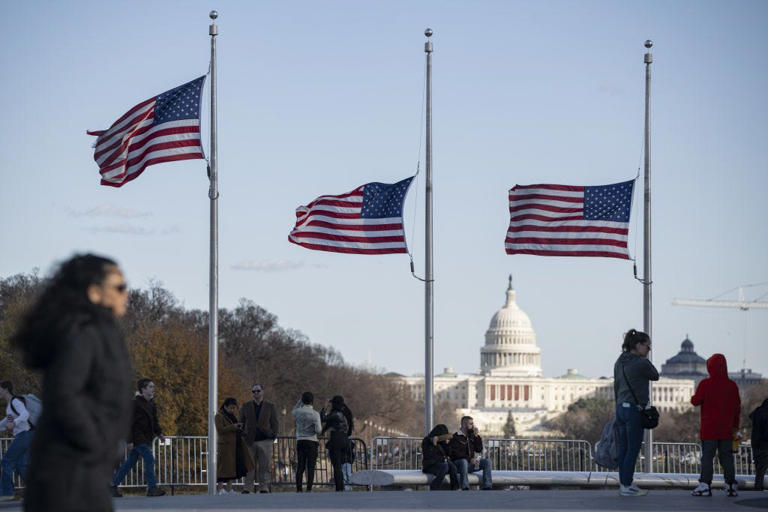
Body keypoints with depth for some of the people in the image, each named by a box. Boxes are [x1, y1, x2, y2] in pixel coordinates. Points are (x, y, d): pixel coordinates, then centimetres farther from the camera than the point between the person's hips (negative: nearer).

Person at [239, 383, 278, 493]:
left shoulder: (270, 406, 9)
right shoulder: (246, 406, 13)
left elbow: (274, 423, 9)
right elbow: (241, 422, 14)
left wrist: (273, 436, -1)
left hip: (265, 440, -1)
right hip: (250, 441, 1)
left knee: (265, 466, -2)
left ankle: (264, 488, 1)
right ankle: (247, 489, -1)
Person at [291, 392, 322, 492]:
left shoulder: (298, 412, 1)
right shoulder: (315, 414, -9)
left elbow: (293, 411, 28)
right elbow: (318, 430, -15)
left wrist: (300, 400, 24)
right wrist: (320, 427, 7)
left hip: (300, 441, 4)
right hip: (311, 441, -4)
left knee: (300, 466, 5)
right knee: (310, 467, -2)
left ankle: (298, 489, -1)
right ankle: (309, 489, -8)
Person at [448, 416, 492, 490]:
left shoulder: (471, 436, 16)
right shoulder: (455, 437, -5)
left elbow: (479, 450, 13)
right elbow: (455, 454, -14)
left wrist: (477, 436, 1)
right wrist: (470, 459, -22)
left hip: (471, 463, 6)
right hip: (458, 463, -6)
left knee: (487, 461, -13)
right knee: (463, 461, -39)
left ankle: (487, 487, -22)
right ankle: (465, 488, -47)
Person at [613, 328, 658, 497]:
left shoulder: (619, 362, 10)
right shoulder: (641, 364, -14)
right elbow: (655, 376, 3)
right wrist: (645, 359, 0)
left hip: (621, 408, 8)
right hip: (635, 409, -8)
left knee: (623, 448, 11)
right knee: (633, 449, -2)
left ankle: (624, 483, 14)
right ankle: (627, 485, -2)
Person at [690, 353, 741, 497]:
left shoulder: (705, 384, -8)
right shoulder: (732, 385, 4)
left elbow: (696, 401, -7)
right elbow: (737, 407, 10)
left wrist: (693, 398, 17)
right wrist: (735, 426, 20)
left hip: (709, 430, -3)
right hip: (726, 430, 3)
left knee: (707, 456, -3)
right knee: (727, 456, 7)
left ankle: (705, 485, -8)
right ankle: (731, 485, 5)